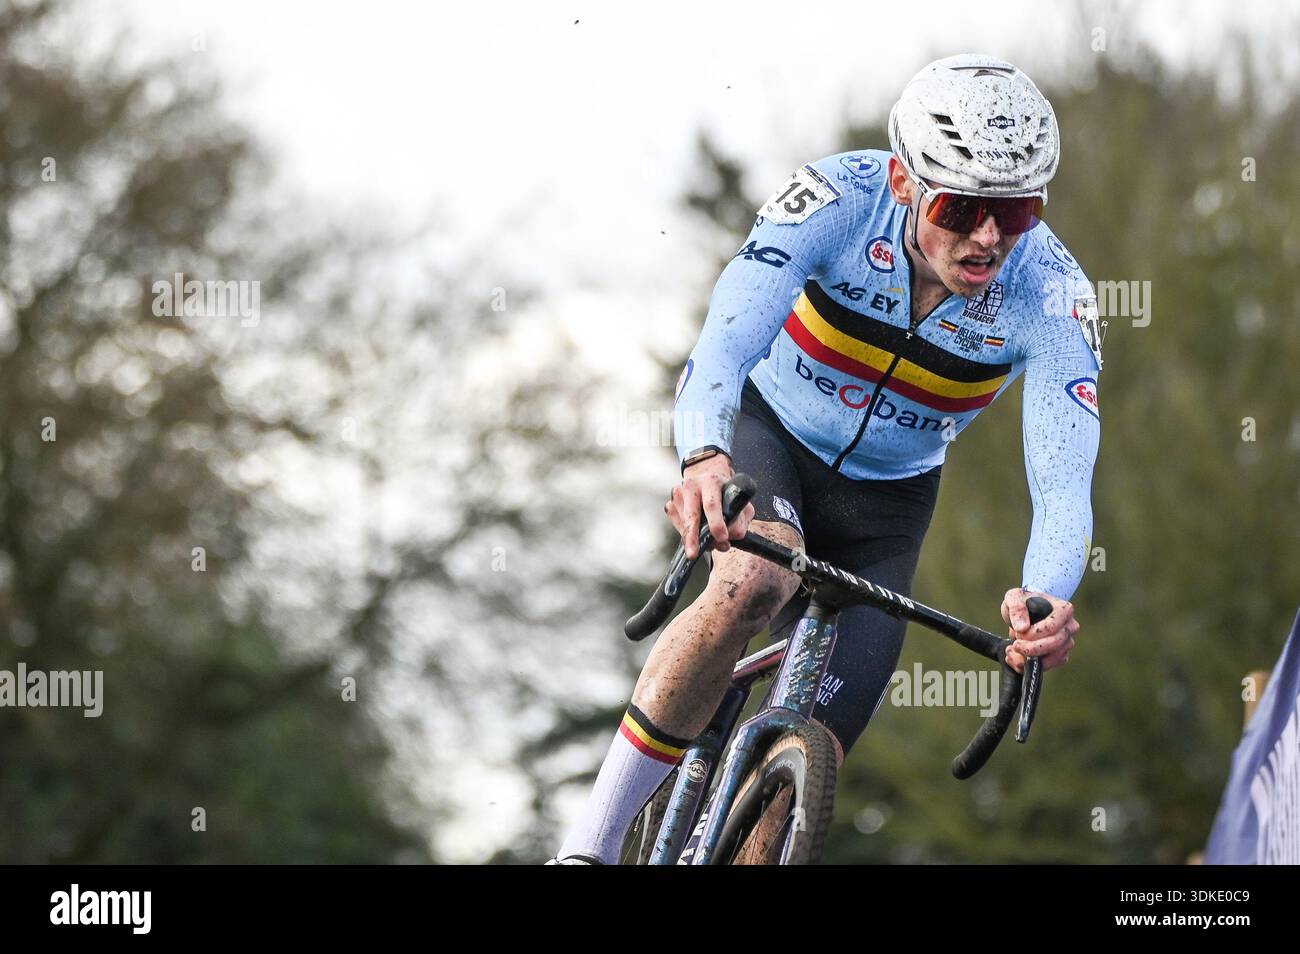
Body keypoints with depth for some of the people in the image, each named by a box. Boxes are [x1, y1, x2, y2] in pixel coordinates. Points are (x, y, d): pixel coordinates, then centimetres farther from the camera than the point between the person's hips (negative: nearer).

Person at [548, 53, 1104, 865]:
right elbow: (728, 334, -42)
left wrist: (1048, 599, -57)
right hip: (765, 433, -2)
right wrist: (704, 456, -64)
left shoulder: (1053, 295, -26)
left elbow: (1065, 483, -35)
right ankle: (592, 844, -28)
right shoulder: (840, 199, -29)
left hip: (883, 503, 2)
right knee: (753, 585, -36)